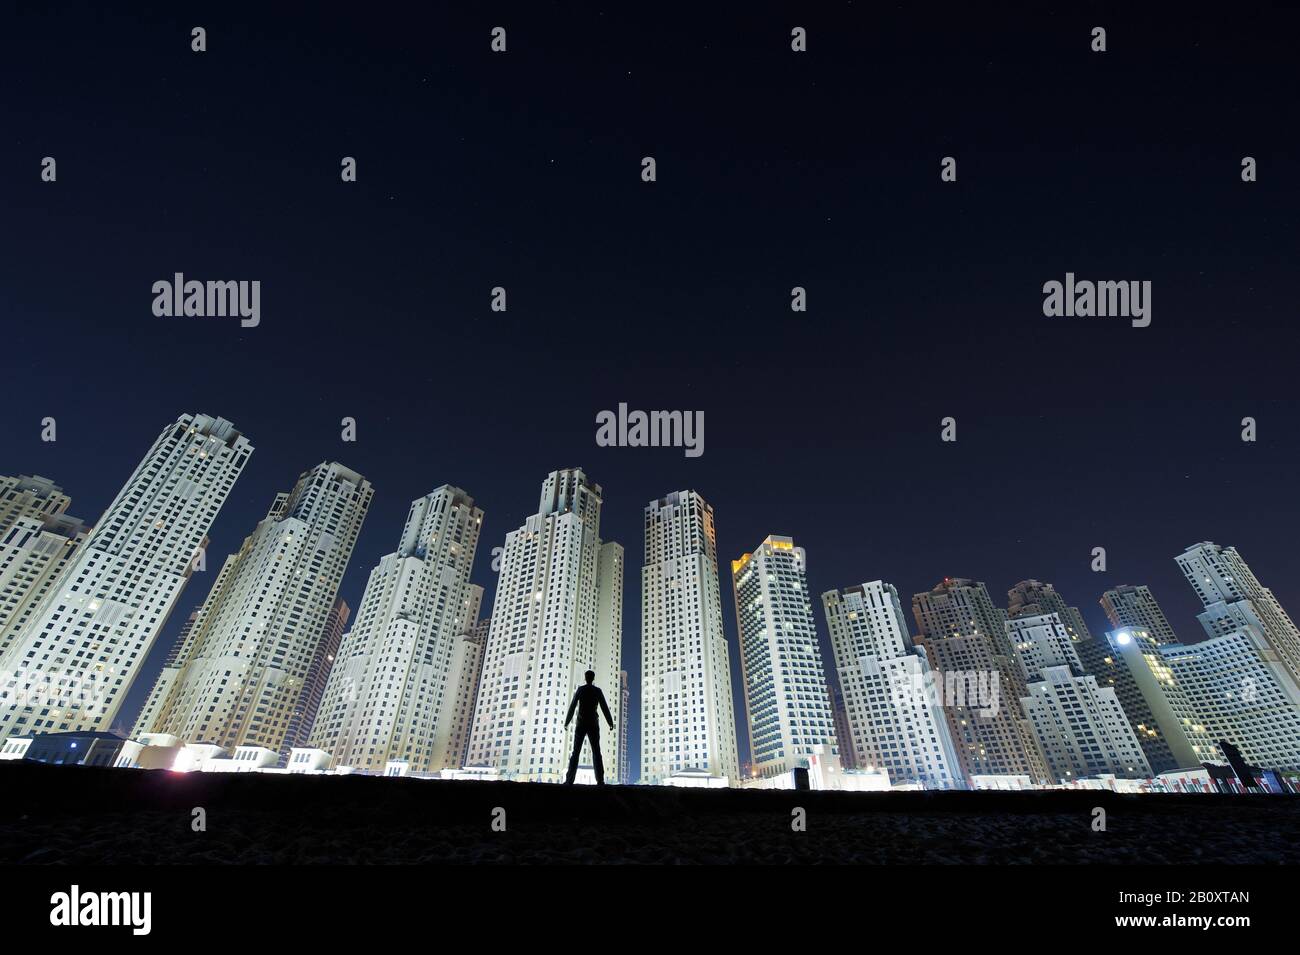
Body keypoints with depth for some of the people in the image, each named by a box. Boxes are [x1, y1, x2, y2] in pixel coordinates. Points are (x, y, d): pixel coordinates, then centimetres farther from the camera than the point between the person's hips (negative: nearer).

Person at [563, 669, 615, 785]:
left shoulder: (580, 689, 1)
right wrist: (611, 723, 8)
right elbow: (605, 707, 0)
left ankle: (569, 780, -8)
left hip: (581, 724, 0)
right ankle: (600, 780, -10)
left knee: (576, 752, 1)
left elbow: (572, 707, 1)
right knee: (596, 752, 0)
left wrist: (566, 722, 10)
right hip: (593, 724, 0)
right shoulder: (598, 690, 1)